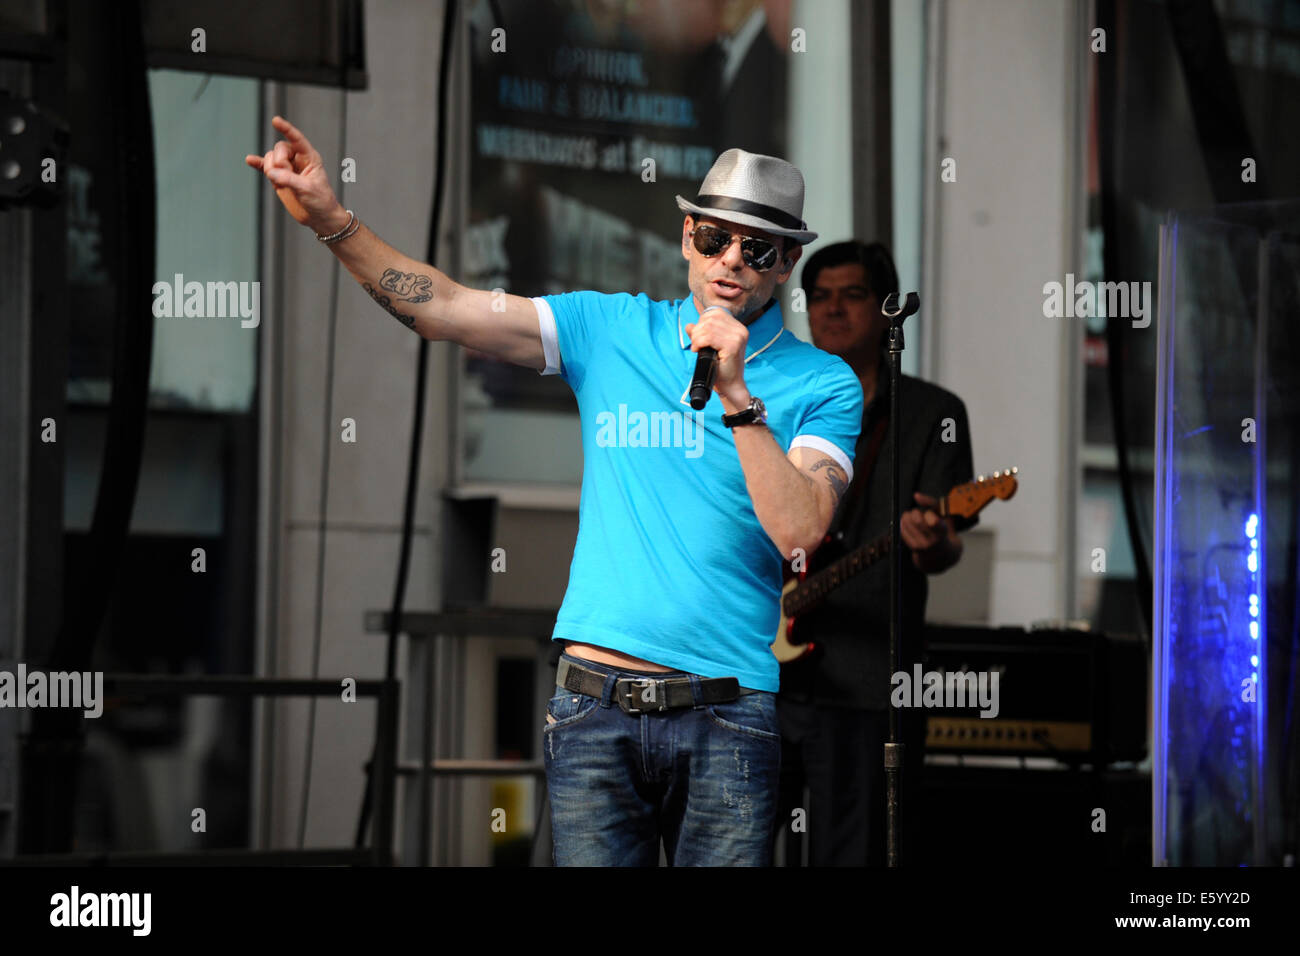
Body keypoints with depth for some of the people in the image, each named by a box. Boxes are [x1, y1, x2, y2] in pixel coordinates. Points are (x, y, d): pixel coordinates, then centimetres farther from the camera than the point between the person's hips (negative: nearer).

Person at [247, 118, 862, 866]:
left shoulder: (825, 384, 3)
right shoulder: (612, 329, 12)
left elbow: (800, 531, -11)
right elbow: (444, 310, 7)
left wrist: (737, 396, -17)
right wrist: (332, 220, -3)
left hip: (726, 719, -2)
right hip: (594, 709, 2)